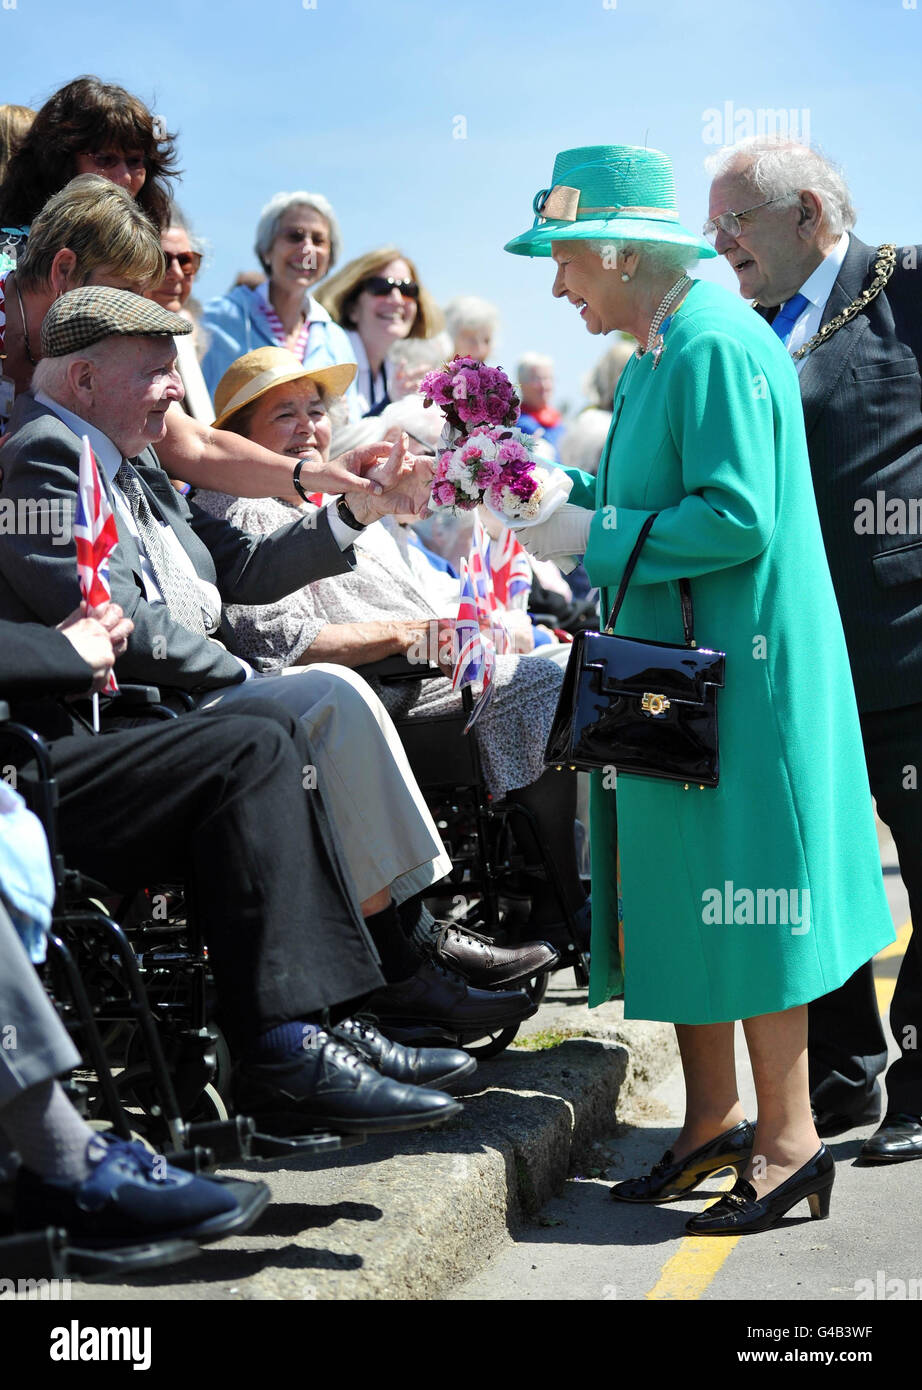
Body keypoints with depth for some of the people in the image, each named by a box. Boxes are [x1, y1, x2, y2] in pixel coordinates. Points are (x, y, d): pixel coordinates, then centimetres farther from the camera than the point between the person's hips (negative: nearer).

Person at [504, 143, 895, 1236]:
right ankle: (712, 1120, 26)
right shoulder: (657, 353, 14)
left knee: (743, 890, -2)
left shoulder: (716, 344, -16)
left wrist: (592, 534, -17)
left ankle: (788, 1136, 10)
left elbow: (737, 520, -24)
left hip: (743, 670, -10)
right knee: (680, 887, 14)